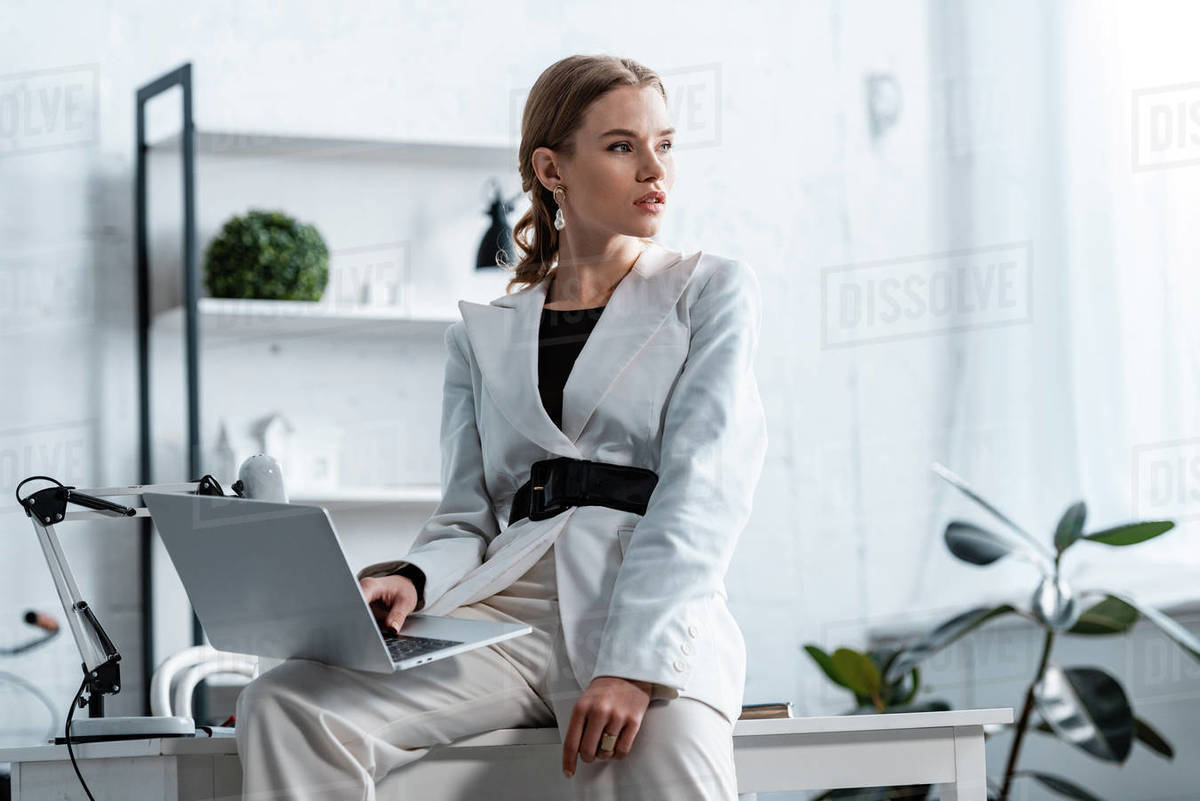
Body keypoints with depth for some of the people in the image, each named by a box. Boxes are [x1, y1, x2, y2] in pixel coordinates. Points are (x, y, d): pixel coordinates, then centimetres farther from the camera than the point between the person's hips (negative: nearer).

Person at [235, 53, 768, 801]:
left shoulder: (714, 290, 12)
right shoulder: (484, 334, 22)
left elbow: (703, 492, -3)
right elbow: (466, 521, 16)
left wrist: (634, 664, -18)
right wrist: (411, 580, -10)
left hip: (660, 616, -3)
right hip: (504, 607, 3)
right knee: (283, 705, -24)